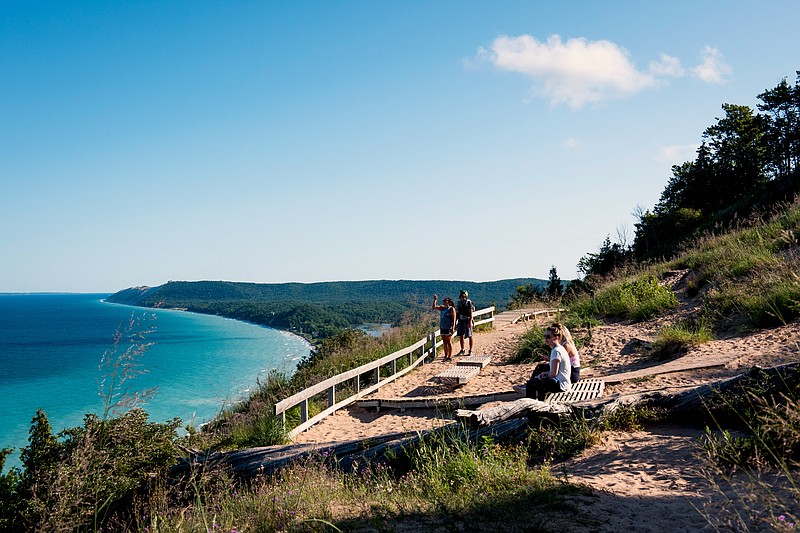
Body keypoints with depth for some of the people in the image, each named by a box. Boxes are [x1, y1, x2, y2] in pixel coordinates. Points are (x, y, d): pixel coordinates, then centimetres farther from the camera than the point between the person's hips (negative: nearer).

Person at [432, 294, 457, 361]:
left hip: (448, 328, -7)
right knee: (445, 342, 10)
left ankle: (450, 356, -1)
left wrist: (453, 328, -18)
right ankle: (446, 356, 16)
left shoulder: (451, 309, -7)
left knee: (449, 342, -4)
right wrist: (435, 300, 5)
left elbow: (454, 319, -12)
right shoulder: (442, 308, 13)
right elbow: (434, 307, 16)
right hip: (442, 328, 7)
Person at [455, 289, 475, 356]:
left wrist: (470, 321, -23)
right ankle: (462, 350, 18)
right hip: (461, 321, 6)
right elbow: (457, 312, 14)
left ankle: (470, 351, 8)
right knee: (461, 336, 7)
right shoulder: (459, 303, 9)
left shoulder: (469, 302, -10)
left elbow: (471, 312, -14)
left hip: (467, 321, -6)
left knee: (469, 336, 1)